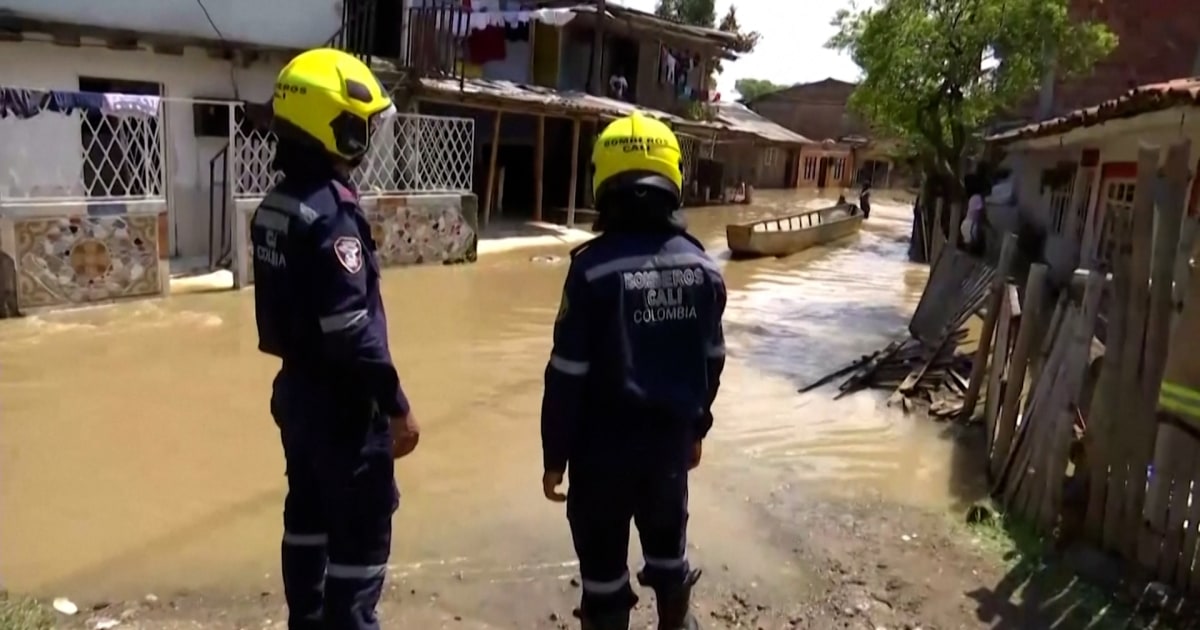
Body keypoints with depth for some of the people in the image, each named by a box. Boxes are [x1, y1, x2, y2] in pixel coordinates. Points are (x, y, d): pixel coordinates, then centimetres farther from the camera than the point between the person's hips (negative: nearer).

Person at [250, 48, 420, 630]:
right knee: (360, 534, 3)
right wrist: (396, 406, -17)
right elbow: (352, 331, -25)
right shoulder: (331, 213, -22)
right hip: (341, 404, -9)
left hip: (297, 390, 9)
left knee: (308, 517, 21)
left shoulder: (275, 206, 7)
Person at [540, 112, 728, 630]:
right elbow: (712, 361, 6)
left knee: (603, 557, 12)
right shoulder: (702, 267, -3)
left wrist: (555, 456, -6)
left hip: (606, 443, -5)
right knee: (668, 539, 26)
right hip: (672, 436, 5)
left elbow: (569, 375, -16)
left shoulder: (595, 267, -18)